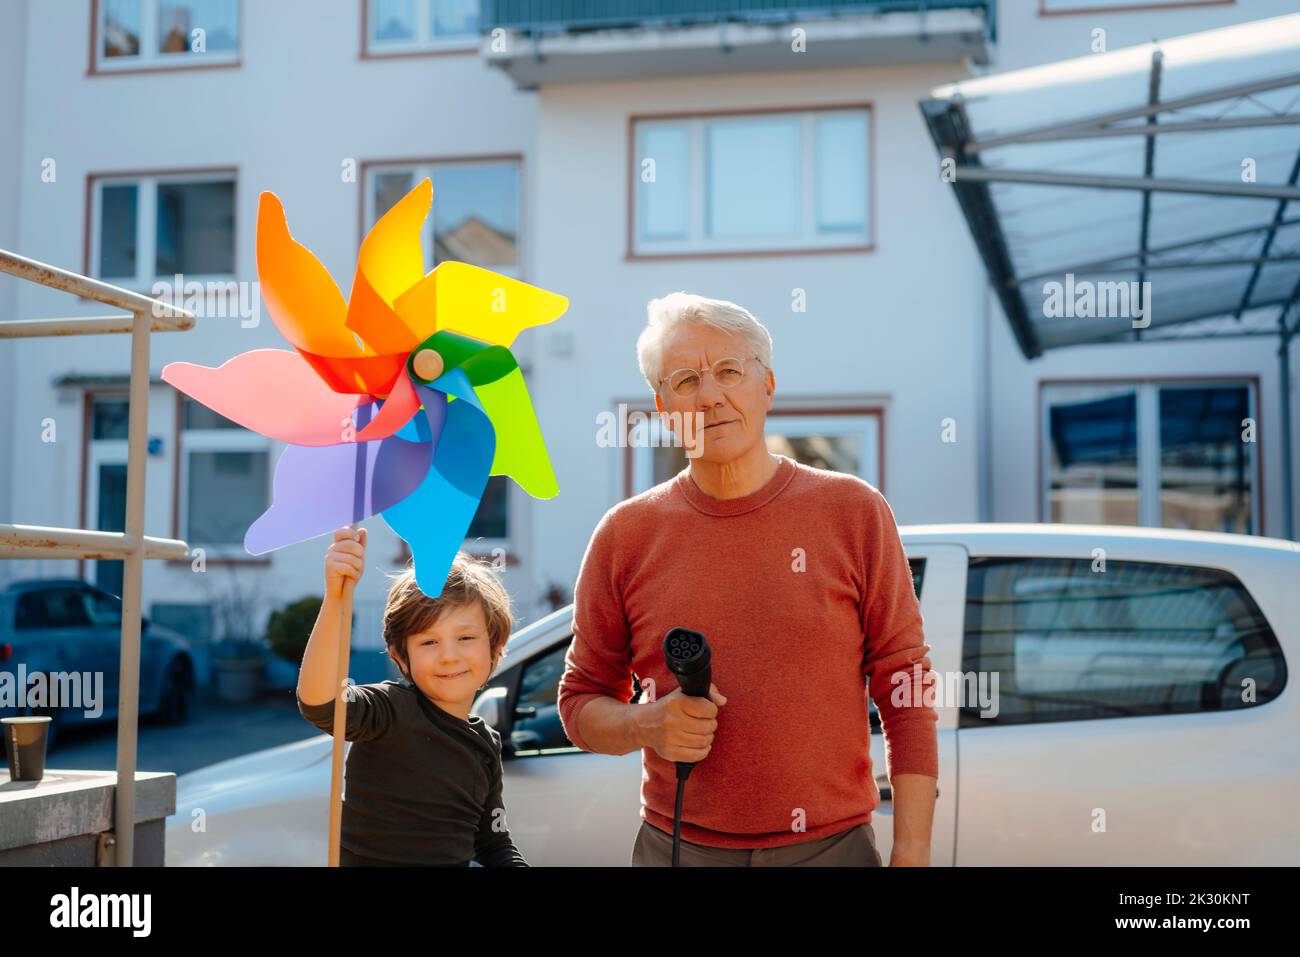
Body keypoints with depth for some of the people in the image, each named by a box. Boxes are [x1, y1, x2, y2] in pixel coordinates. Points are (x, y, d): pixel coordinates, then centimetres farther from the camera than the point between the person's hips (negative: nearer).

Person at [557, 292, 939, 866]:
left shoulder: (854, 512, -3)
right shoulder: (625, 535, 0)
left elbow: (907, 695, -3)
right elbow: (581, 702, 7)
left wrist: (912, 850, -7)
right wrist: (646, 726, -14)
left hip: (833, 844, -1)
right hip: (677, 845, 1)